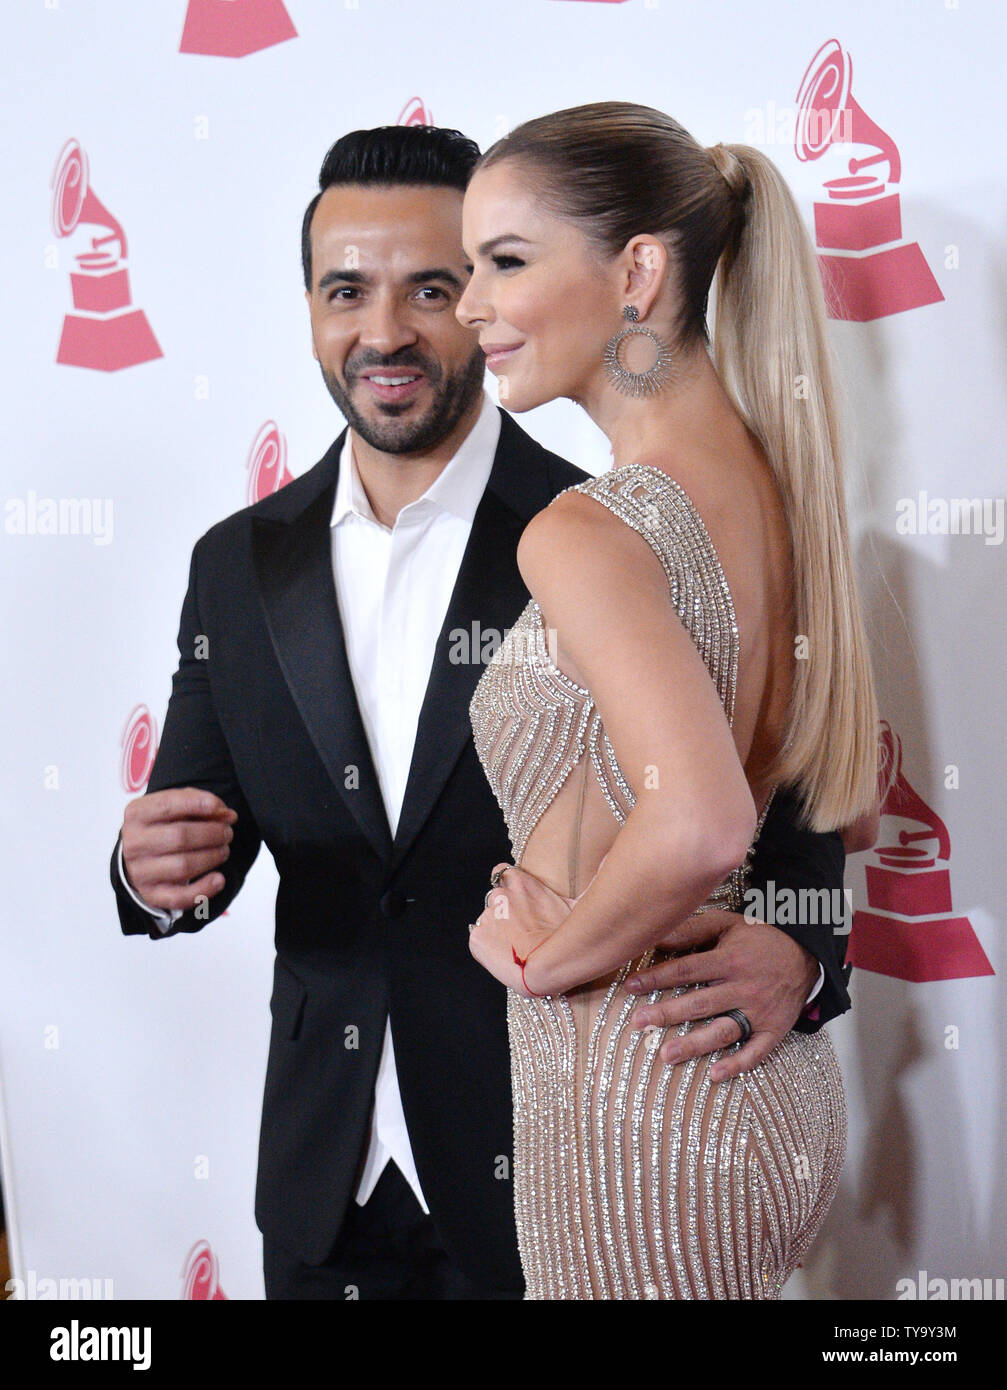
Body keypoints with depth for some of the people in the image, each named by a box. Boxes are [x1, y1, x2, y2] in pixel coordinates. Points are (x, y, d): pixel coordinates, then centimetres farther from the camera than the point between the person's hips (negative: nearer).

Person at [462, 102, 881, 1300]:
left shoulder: (586, 533, -21)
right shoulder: (778, 488, 4)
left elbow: (698, 827, -35)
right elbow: (852, 812, 13)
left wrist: (545, 954, -18)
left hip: (635, 1109, -8)